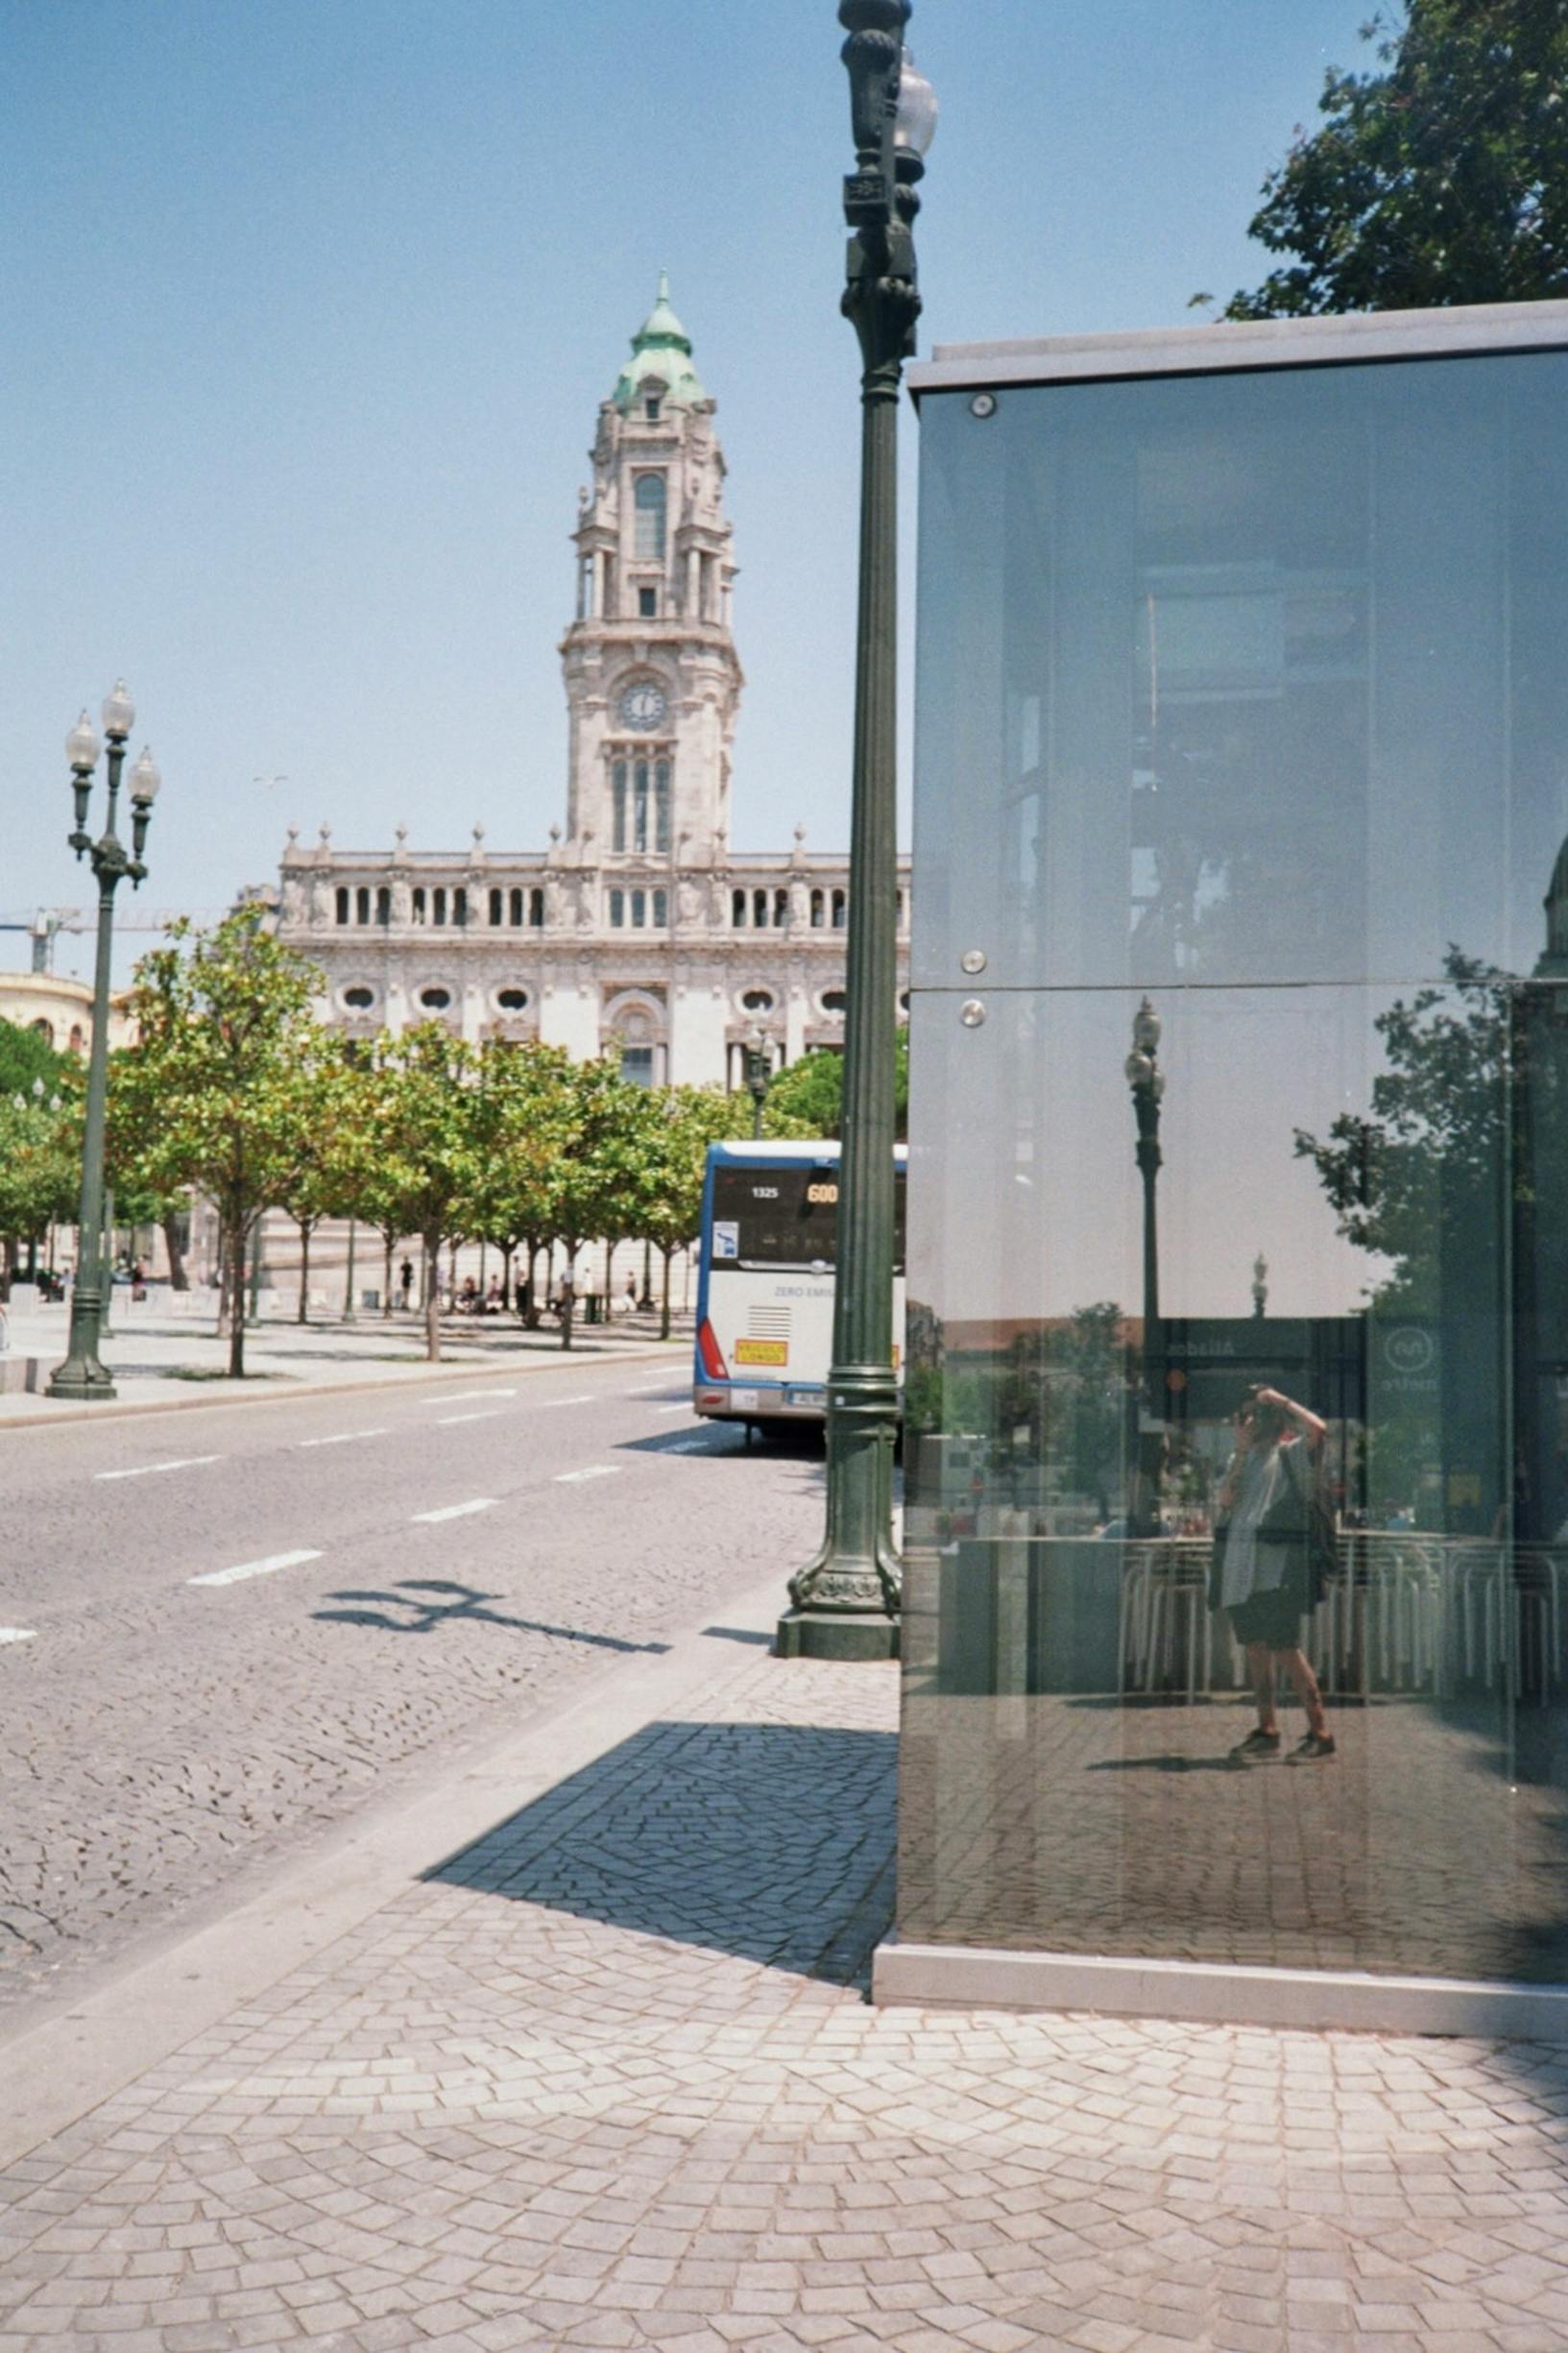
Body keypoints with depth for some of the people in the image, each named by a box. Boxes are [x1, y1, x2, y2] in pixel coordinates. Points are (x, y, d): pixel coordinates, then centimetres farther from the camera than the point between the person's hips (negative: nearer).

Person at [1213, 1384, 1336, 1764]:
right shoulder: (1241, 1459, 18)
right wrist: (1242, 1451, 0)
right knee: (1255, 1647, 11)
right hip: (1241, 1565, 7)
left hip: (1277, 1566, -7)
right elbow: (1226, 1499, 1)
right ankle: (1266, 1731, 19)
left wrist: (1282, 1401, -9)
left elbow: (1318, 1429, -21)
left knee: (1284, 1647, -10)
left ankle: (1320, 1732, -5)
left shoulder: (1291, 1454, 0)